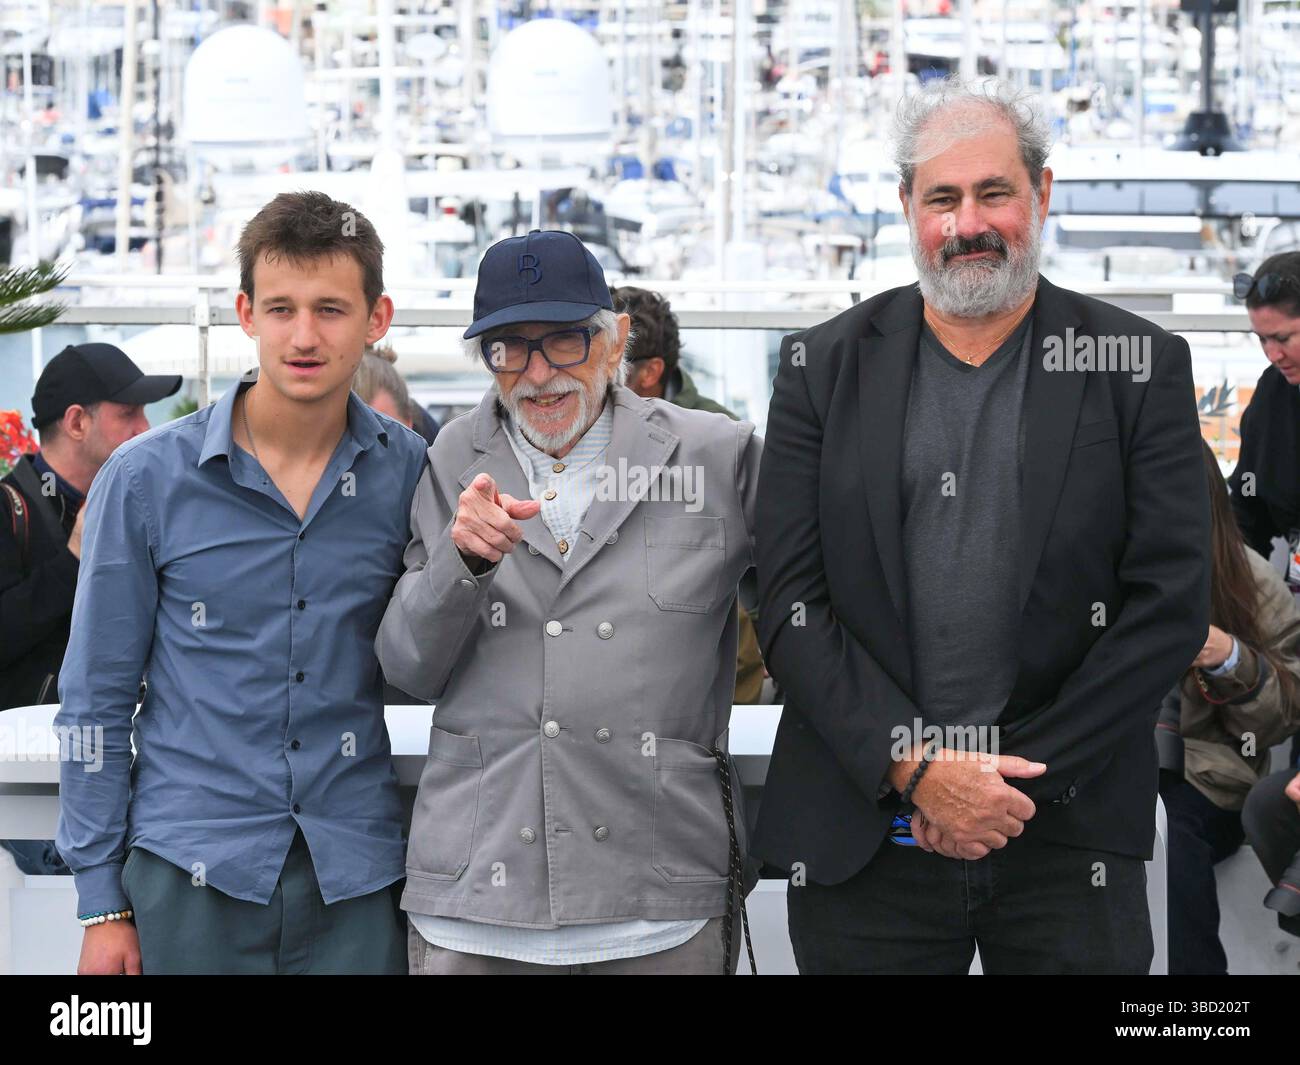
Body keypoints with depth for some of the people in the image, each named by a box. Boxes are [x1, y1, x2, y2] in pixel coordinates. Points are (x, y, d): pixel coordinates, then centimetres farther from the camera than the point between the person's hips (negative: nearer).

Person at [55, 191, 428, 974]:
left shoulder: (408, 472, 2)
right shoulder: (147, 478, -2)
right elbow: (97, 700, 2)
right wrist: (101, 900, 0)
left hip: (355, 875, 1)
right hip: (193, 873, -1)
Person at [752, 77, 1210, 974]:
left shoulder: (1140, 367, 2)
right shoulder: (826, 367, 5)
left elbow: (1172, 603, -3)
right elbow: (790, 604, 0)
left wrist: (1019, 779, -9)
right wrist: (916, 767, -12)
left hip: (1067, 840, -1)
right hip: (863, 847, 1)